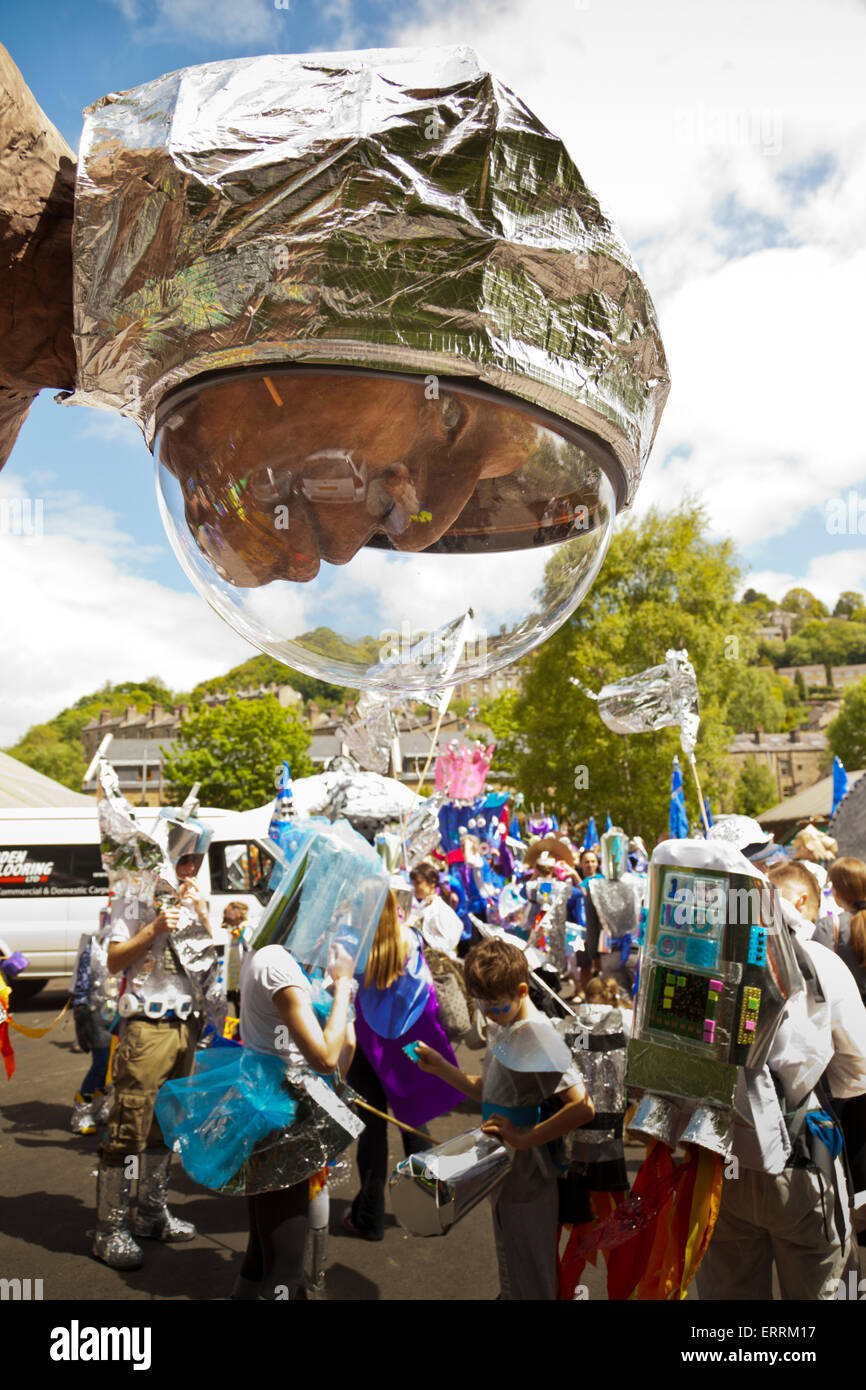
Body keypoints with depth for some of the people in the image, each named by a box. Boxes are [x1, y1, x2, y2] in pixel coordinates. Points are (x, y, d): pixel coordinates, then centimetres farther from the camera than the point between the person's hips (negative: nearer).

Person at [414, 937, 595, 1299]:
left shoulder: (537, 1038, -25)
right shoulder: (500, 1028, 4)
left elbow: (582, 1107, -32)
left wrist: (523, 1139, -28)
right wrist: (441, 1069, 1)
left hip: (527, 1186, -8)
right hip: (503, 1176, 8)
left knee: (529, 1285, 9)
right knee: (509, 1274, 26)